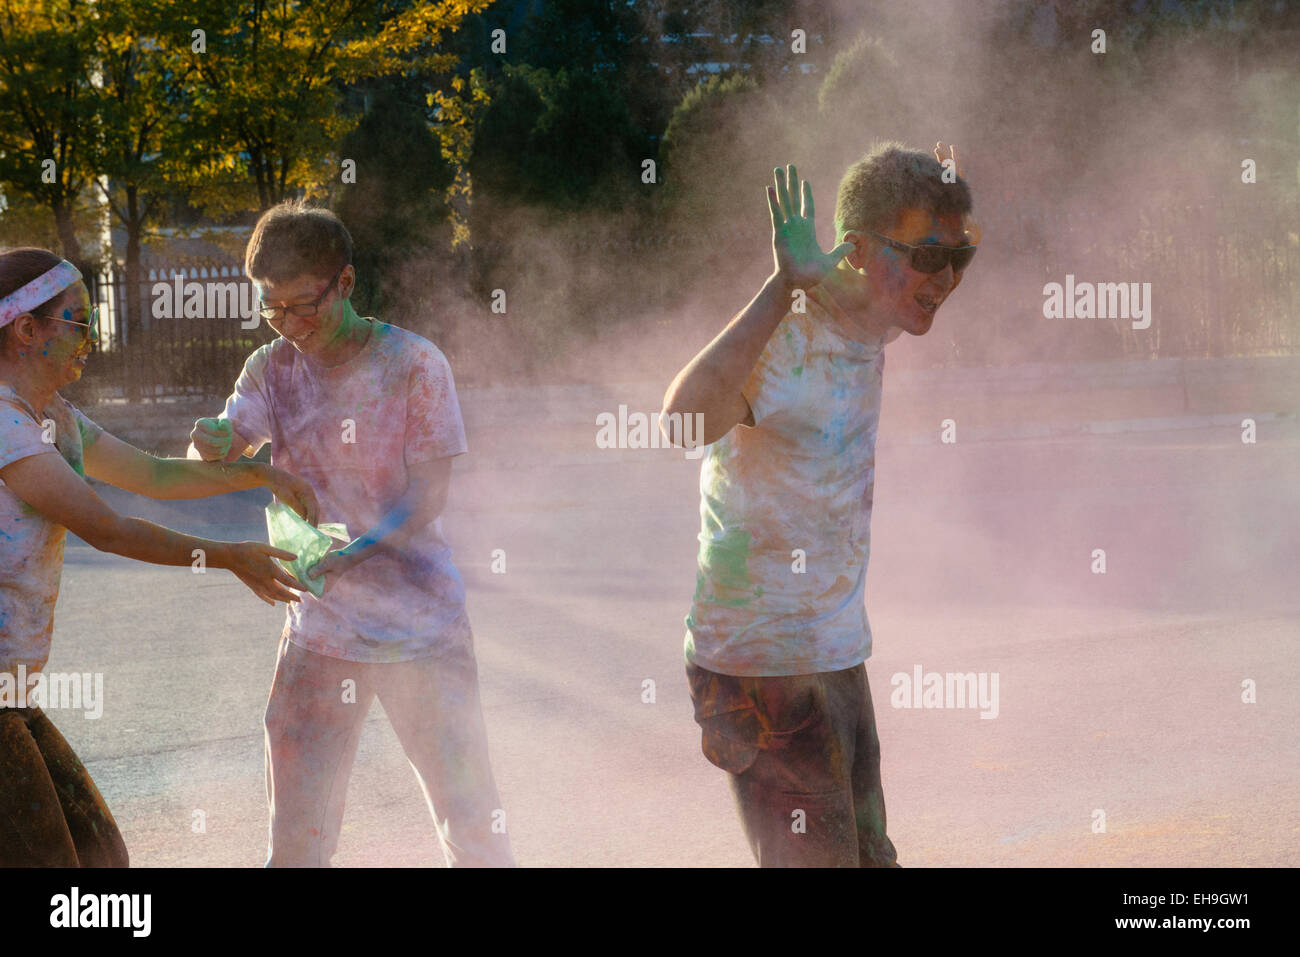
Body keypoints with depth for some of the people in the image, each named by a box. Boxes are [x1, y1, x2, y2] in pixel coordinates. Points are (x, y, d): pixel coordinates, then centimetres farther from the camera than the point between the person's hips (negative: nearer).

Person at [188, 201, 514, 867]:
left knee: (469, 818, 0)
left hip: (420, 628, -3)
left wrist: (351, 553, -29)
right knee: (295, 834, 3)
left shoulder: (412, 364, -10)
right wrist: (211, 441, -33)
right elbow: (218, 452, -8)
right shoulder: (273, 369, 2)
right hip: (318, 629, 3)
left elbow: (427, 495, -13)